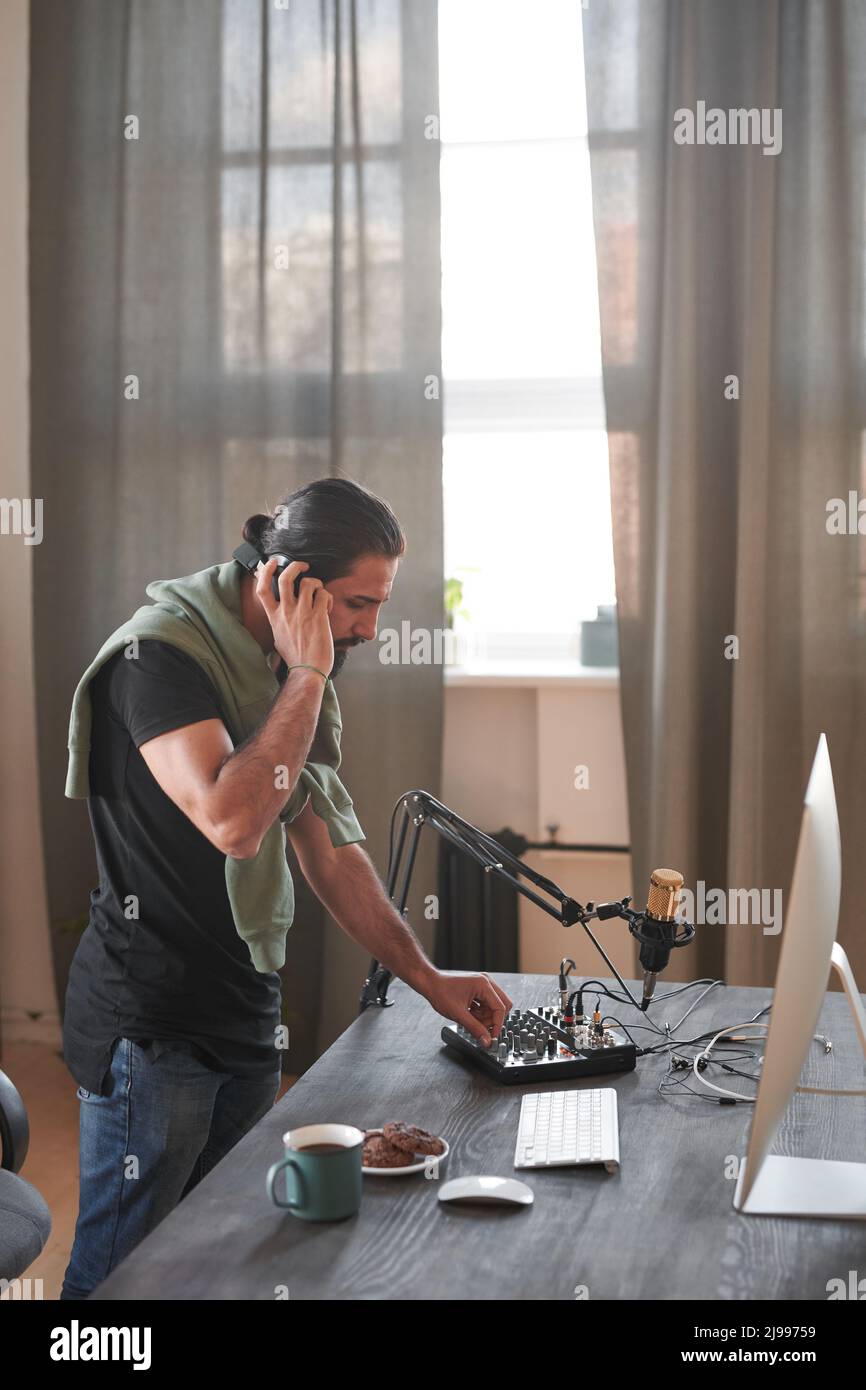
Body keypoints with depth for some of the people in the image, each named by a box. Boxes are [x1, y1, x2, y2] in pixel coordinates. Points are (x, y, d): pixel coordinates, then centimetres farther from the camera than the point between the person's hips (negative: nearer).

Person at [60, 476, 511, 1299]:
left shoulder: (293, 679, 9)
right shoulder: (162, 655, -17)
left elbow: (330, 851, 13)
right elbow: (233, 822, -32)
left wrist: (426, 976, 8)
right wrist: (307, 676, -22)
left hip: (244, 1023, 8)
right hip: (150, 1027, -8)